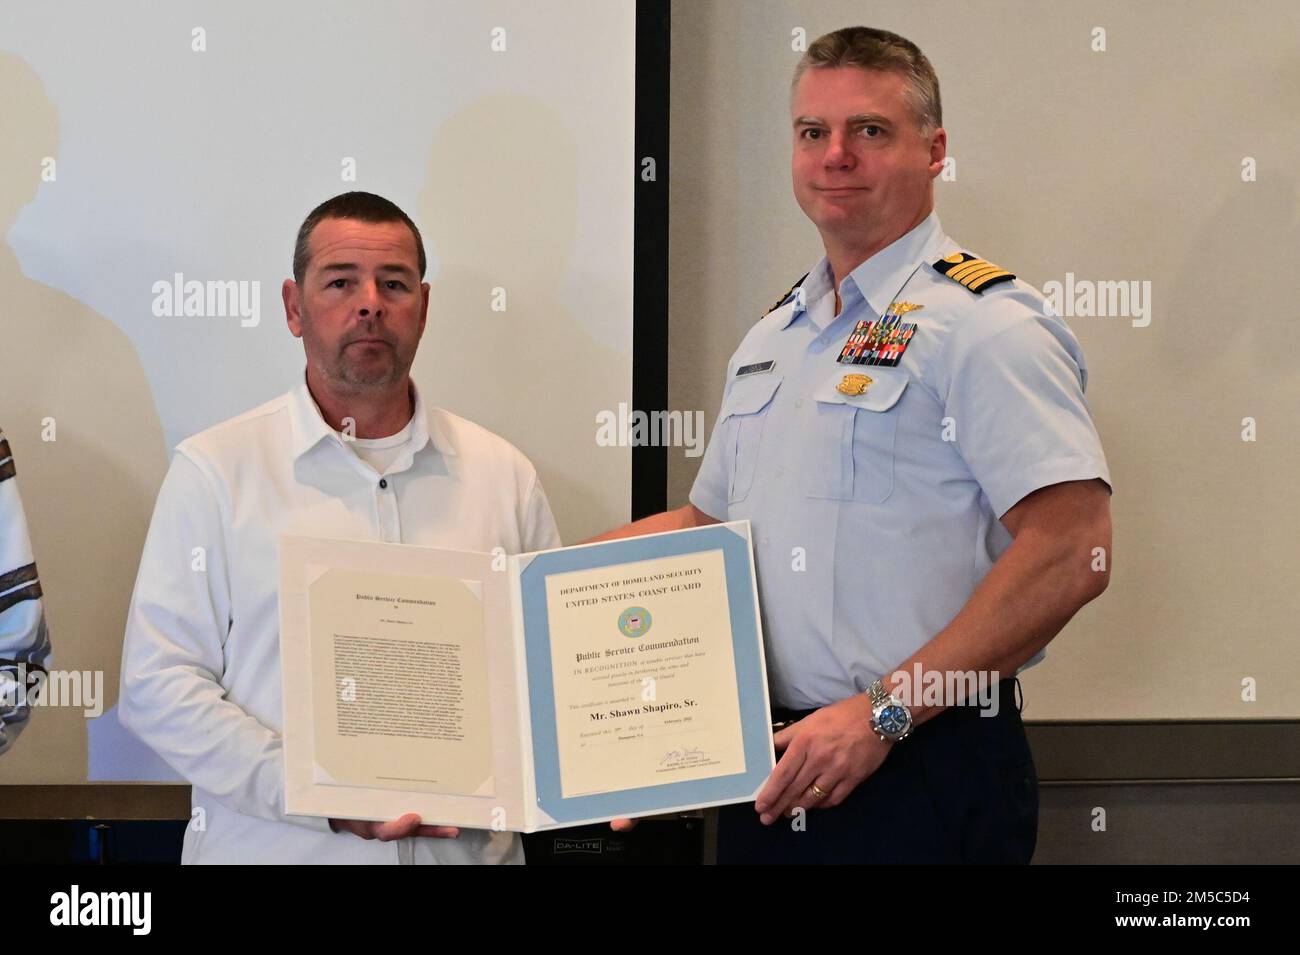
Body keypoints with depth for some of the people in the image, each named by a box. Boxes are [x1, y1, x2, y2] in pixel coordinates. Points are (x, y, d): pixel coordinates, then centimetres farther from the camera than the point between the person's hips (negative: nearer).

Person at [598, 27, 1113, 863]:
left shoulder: (984, 324, -11)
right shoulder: (772, 338, 15)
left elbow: (1071, 553, -20)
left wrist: (882, 712, -22)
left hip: (918, 776, -7)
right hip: (771, 771, 7)